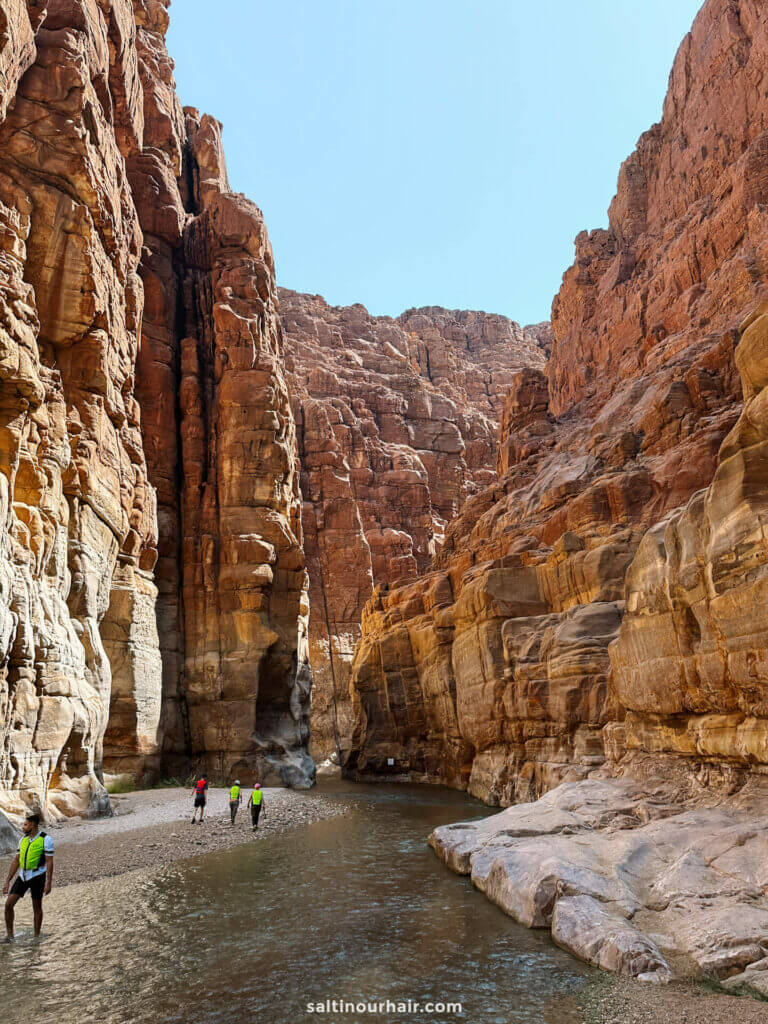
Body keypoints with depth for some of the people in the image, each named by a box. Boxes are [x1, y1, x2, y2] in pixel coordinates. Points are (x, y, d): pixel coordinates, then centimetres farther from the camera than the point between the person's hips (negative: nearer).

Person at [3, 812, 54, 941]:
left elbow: (49, 862, -13)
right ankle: (9, 934, 11)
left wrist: (48, 883, -18)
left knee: (37, 907, 5)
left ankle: (36, 936, 19)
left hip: (37, 876, -5)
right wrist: (7, 881, 9)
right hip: (23, 876, 5)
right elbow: (16, 860, 12)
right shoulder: (23, 839, 7)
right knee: (9, 904, -4)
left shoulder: (46, 840, -12)